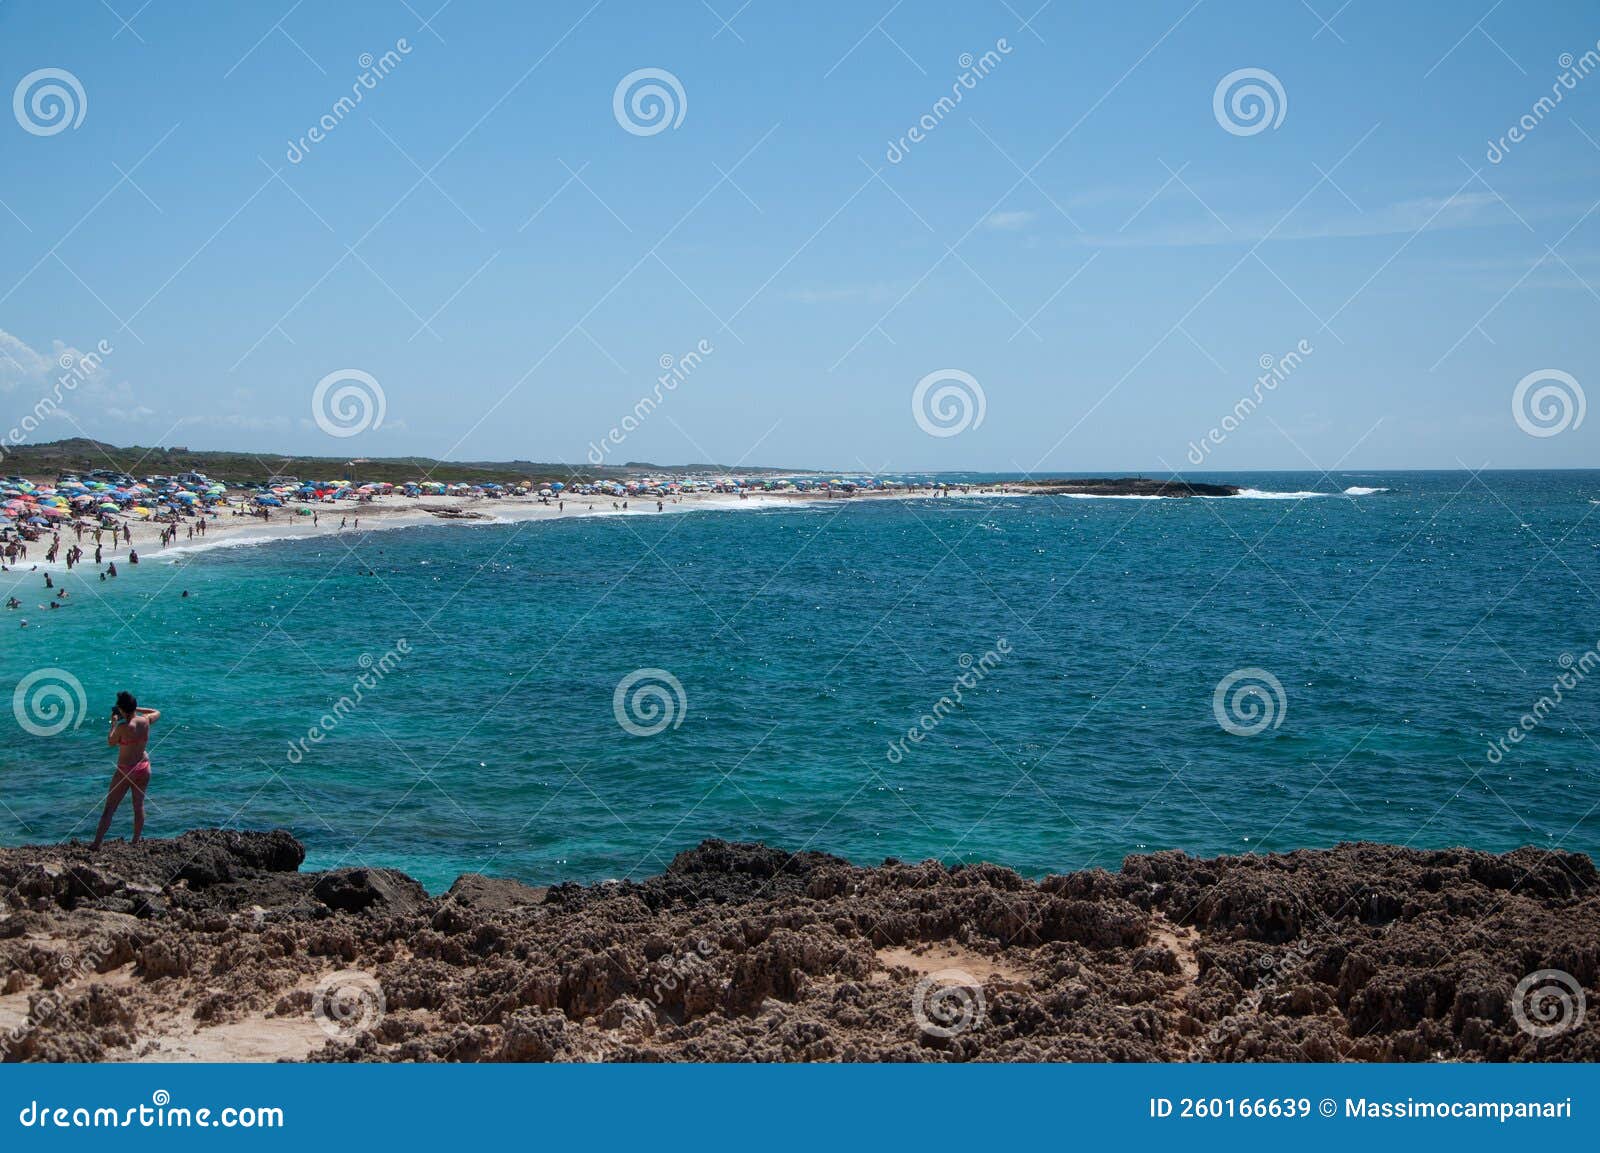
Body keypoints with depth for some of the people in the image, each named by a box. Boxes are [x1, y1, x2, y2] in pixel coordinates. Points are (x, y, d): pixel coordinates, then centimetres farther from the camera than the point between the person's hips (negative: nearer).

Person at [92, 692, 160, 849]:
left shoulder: (123, 727, -21)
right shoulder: (145, 721, -7)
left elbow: (110, 742, -3)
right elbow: (157, 712, 16)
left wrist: (114, 722, 6)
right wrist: (136, 709, 13)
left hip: (125, 770, -5)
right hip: (143, 768, 5)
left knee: (109, 809, 1)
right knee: (139, 806, 15)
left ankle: (96, 844, 0)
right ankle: (136, 842, 20)